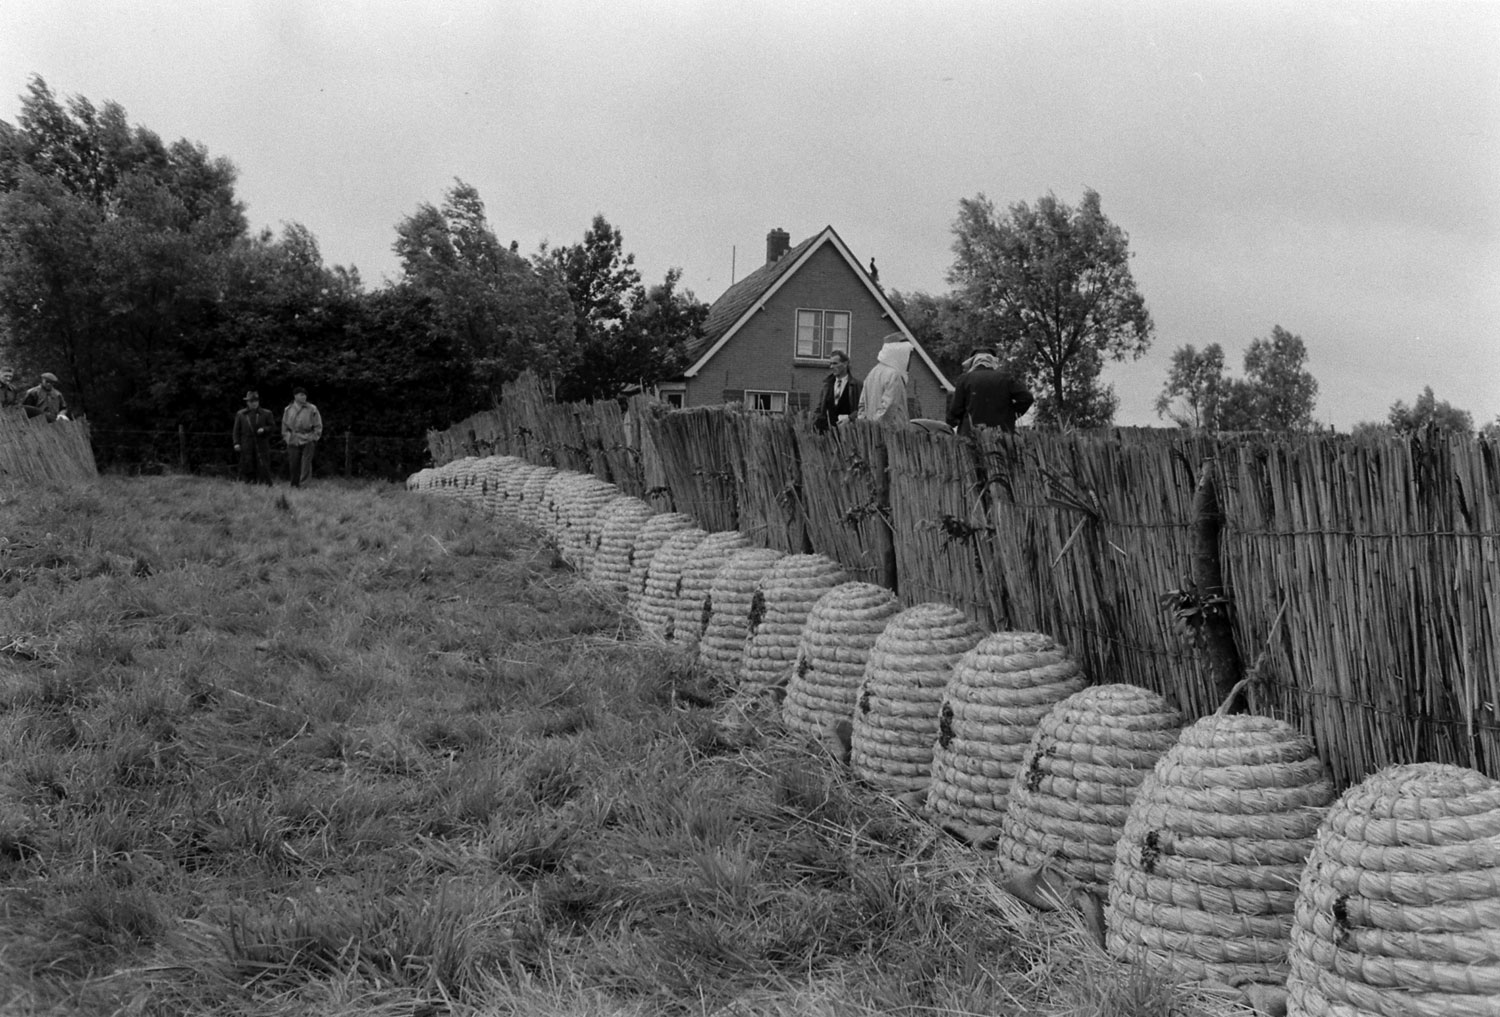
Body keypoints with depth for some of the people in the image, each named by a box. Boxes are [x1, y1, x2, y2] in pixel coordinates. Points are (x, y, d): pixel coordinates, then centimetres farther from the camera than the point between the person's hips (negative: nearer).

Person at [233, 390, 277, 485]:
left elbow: (273, 427, 8)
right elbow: (237, 430, 10)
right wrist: (236, 443, 0)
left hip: (262, 445, -1)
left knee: (263, 468, -7)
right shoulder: (240, 414, 14)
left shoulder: (267, 414, 10)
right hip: (246, 447, 1)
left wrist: (264, 429, -12)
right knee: (247, 469, 0)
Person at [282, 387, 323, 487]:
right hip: (293, 441, 2)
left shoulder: (312, 409, 1)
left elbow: (318, 426, 3)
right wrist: (286, 438, 9)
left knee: (306, 463, -10)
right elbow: (284, 425, 16)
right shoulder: (288, 410, 8)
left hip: (307, 440, -2)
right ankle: (294, 485, 13)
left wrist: (315, 439, -2)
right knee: (293, 465, 3)